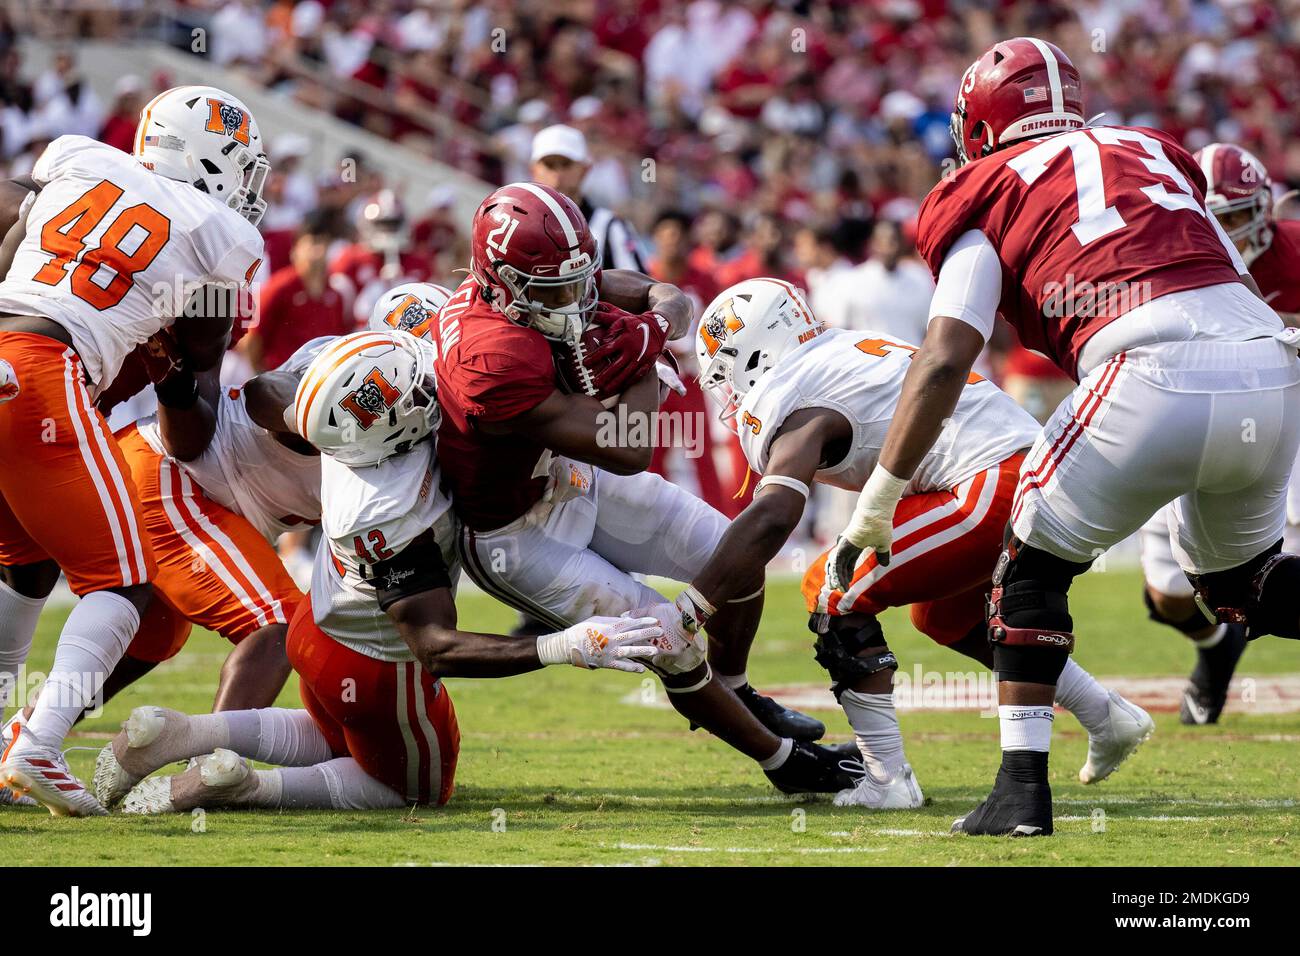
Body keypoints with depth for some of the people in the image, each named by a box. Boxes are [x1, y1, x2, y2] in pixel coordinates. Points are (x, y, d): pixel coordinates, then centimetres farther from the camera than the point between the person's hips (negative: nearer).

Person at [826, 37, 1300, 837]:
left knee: (1034, 567, 16)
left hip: (1157, 378, -5)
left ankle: (1024, 785, 7)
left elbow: (945, 361, 4)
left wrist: (874, 511, 6)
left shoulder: (990, 196, 15)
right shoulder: (1158, 155, 30)